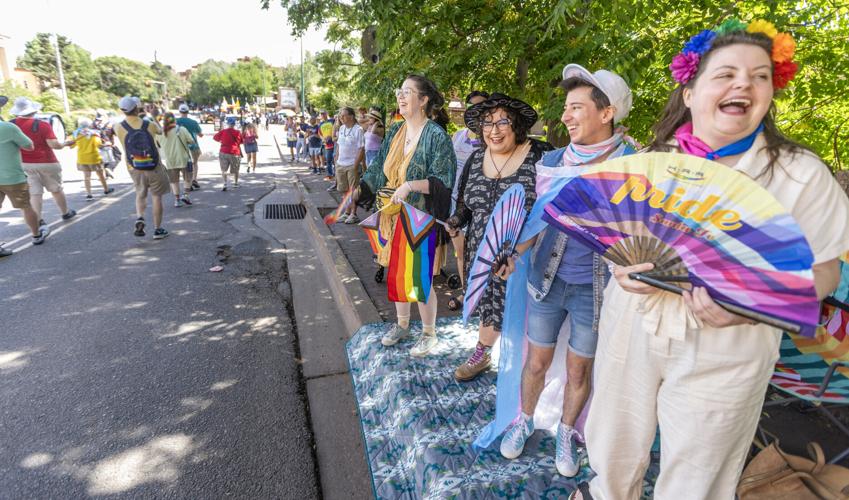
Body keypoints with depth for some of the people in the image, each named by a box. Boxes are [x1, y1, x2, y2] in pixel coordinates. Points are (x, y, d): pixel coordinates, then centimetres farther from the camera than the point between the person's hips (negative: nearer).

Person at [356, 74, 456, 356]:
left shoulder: (436, 136, -12)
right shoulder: (395, 132, 8)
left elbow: (443, 181, -16)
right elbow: (378, 169, 11)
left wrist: (410, 185, -29)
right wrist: (358, 191, -2)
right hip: (393, 217, 7)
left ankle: (429, 333, 25)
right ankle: (402, 325, 37)